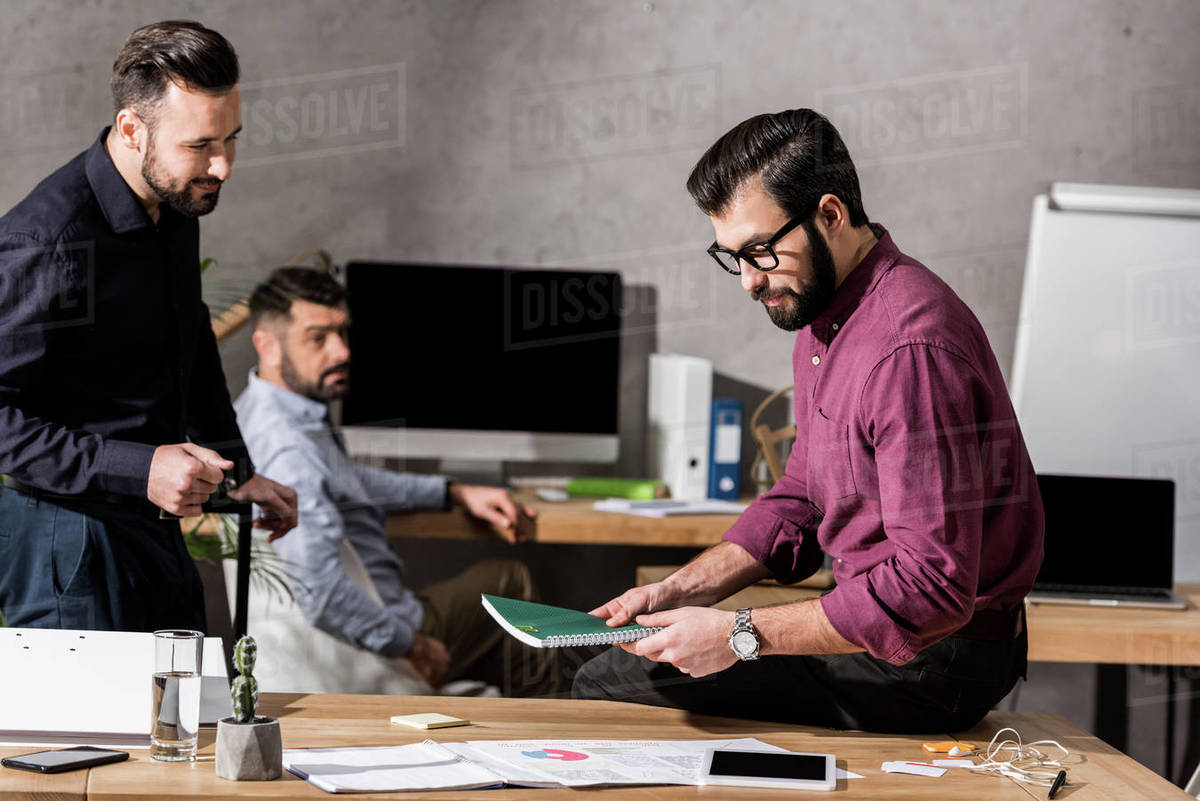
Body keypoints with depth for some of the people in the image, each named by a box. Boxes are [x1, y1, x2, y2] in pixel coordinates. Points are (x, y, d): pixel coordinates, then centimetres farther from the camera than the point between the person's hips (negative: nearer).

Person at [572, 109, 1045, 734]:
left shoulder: (911, 347, -26)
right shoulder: (820, 314, 8)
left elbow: (934, 588, -30)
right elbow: (799, 501, 17)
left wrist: (743, 635, -26)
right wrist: (678, 589, 3)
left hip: (929, 662, -10)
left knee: (606, 685, -10)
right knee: (603, 674, 17)